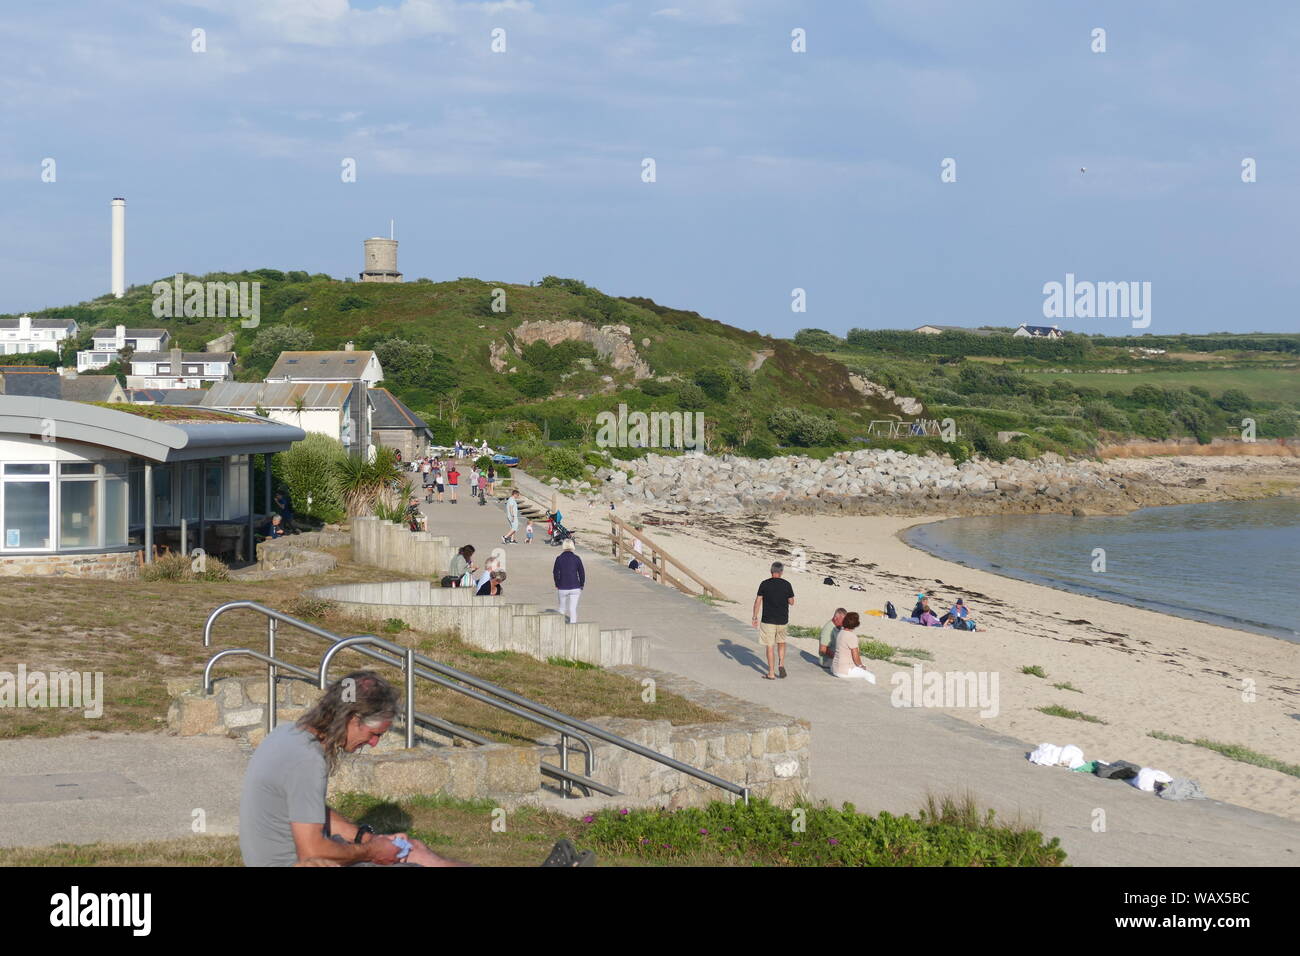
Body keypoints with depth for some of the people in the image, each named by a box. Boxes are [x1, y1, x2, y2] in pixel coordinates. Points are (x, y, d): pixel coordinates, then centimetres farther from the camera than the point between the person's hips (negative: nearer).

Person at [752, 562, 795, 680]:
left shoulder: (764, 584, -6)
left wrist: (755, 617, 2)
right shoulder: (786, 584, -3)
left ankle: (771, 673, 5)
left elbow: (758, 601, -6)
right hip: (783, 620, 2)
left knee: (769, 646, 3)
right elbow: (792, 602, 4)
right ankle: (781, 665, 6)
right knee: (781, 642, 23)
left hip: (768, 620, -2)